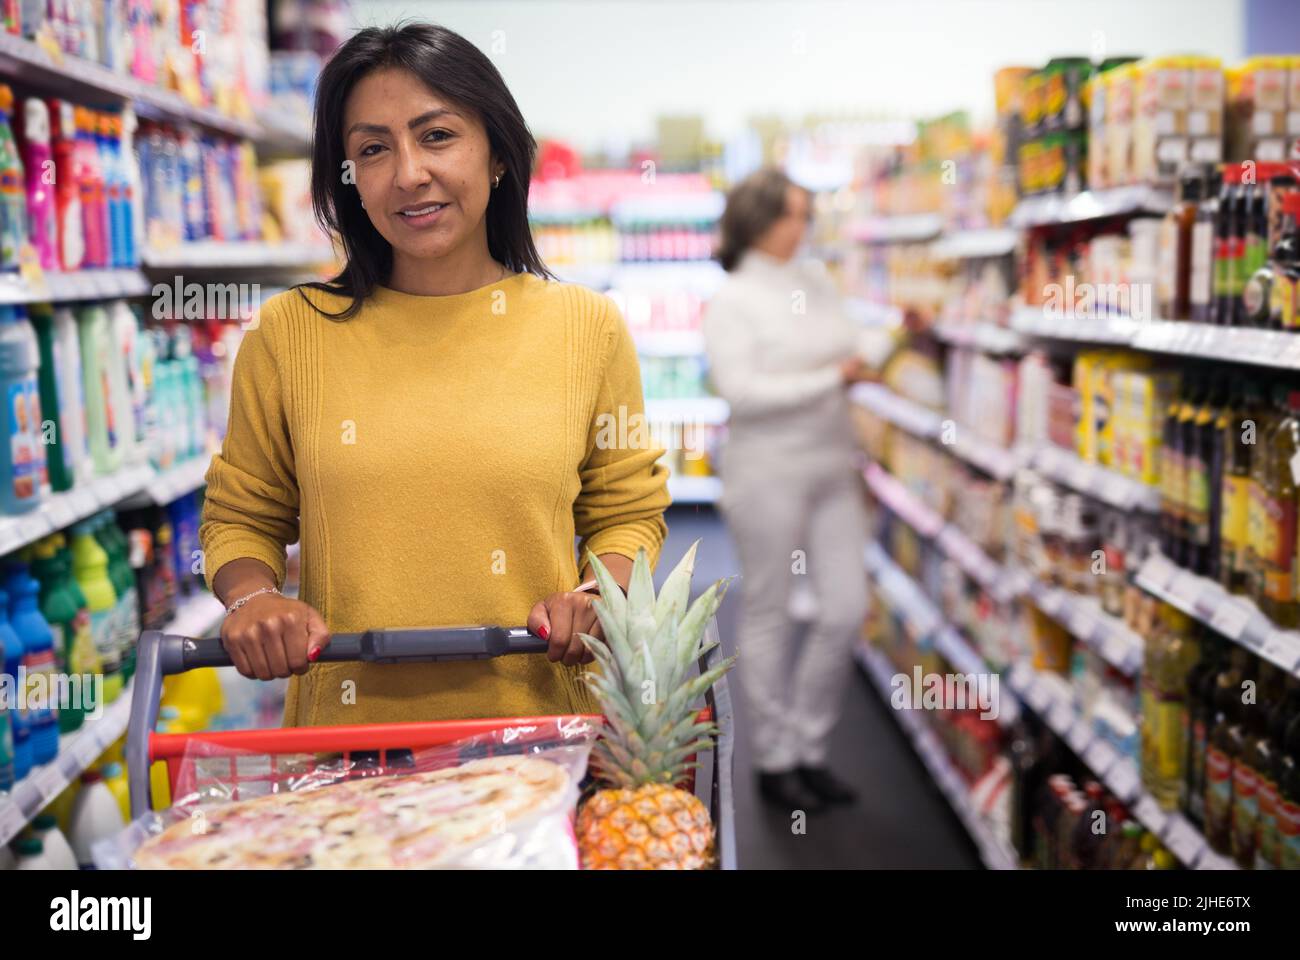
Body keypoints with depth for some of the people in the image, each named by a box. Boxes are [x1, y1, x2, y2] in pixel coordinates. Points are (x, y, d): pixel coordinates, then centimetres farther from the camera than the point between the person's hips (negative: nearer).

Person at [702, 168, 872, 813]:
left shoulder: (817, 281, 11)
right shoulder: (731, 302, -8)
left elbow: (855, 361, 19)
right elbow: (743, 392, -18)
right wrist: (831, 379, -15)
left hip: (832, 468, 6)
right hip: (769, 471, -6)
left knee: (847, 608, 4)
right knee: (767, 615, 3)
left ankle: (808, 749, 20)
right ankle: (773, 760, 17)